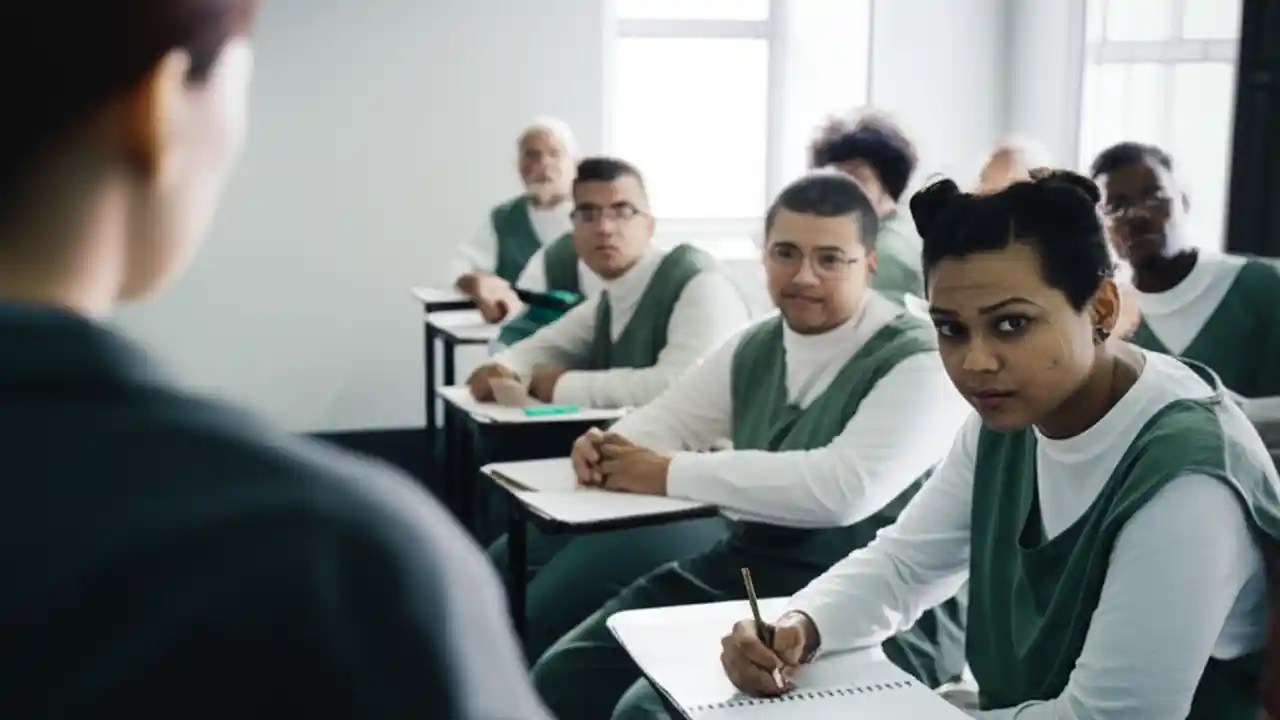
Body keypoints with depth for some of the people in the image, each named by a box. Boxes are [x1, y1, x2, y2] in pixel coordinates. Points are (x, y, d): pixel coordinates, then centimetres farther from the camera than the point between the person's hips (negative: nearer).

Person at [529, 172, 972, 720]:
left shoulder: (920, 363, -12)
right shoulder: (756, 347, 12)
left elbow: (844, 490, -26)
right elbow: (667, 417, 20)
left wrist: (672, 474, -20)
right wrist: (610, 448, -6)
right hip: (741, 569, 7)